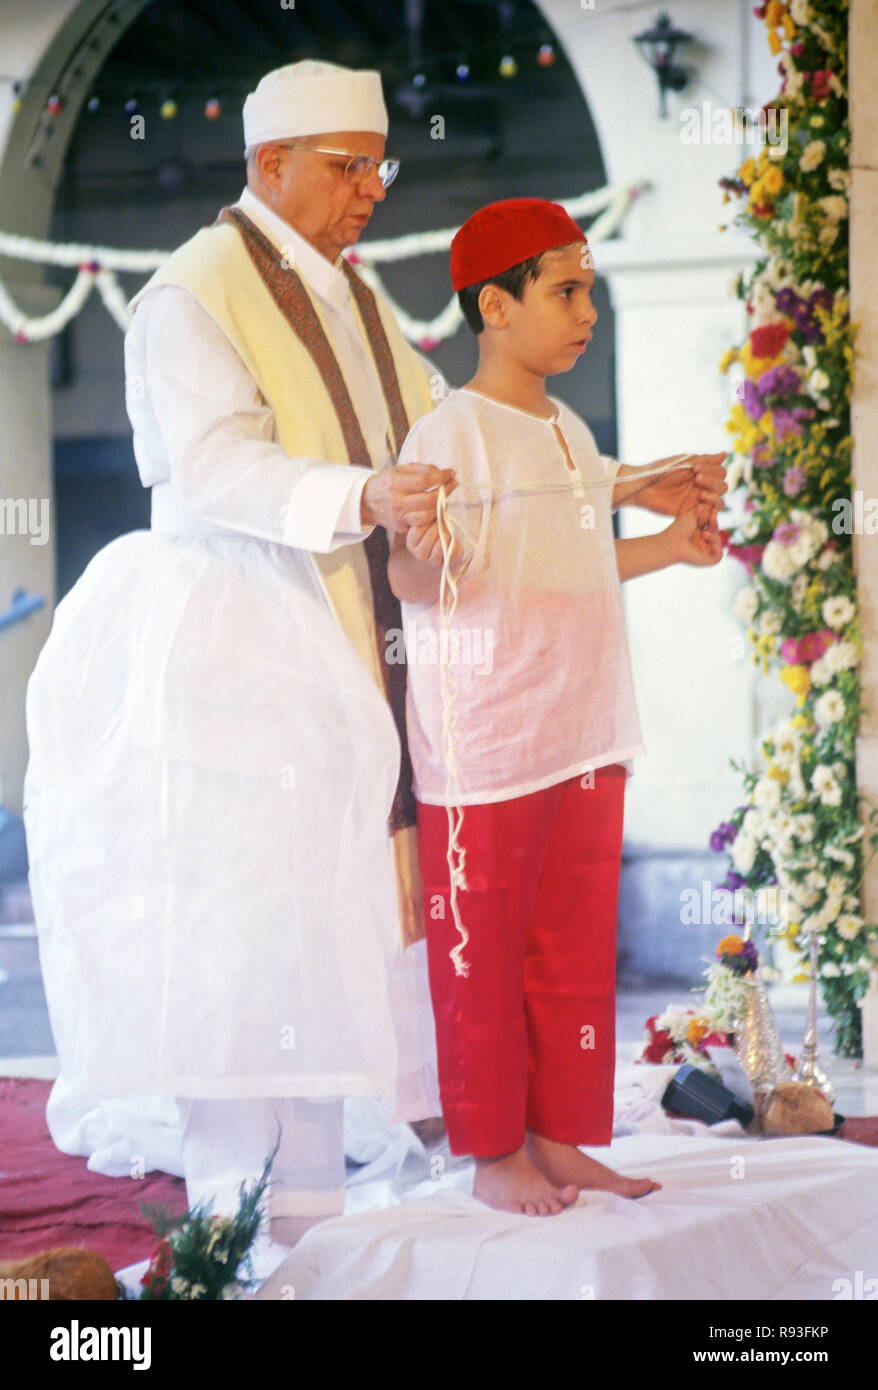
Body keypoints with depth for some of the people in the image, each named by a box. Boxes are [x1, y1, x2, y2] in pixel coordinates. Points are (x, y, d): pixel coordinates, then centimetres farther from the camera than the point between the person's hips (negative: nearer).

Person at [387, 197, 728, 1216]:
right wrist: (428, 560, -40)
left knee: (578, 946, 11)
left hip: (584, 734, 8)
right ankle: (493, 1151, 11)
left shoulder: (569, 432, 15)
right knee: (483, 952, 1)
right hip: (485, 747, -8)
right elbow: (410, 575, -19)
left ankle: (561, 1136, 21)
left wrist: (668, 546, 21)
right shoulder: (452, 432, -11)